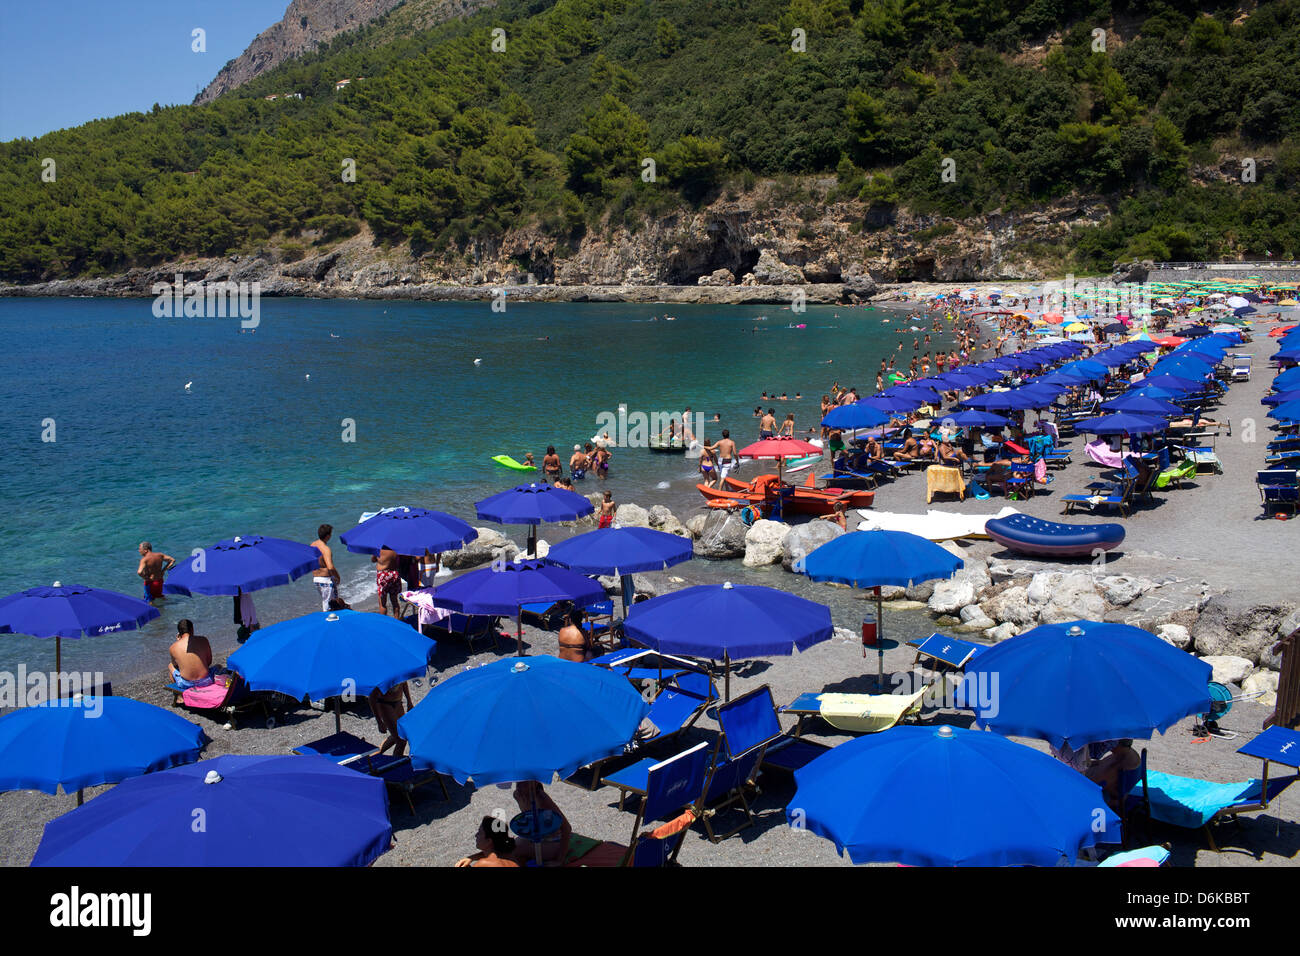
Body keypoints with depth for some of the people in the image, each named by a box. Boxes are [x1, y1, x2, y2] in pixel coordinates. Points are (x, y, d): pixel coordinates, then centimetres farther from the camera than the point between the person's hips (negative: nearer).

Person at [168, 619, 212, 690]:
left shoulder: (173, 648, -7)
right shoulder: (203, 640, -5)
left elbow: (175, 664, 13)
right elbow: (209, 662, 4)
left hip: (186, 684, 0)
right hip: (205, 682, 0)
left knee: (170, 666, 32)